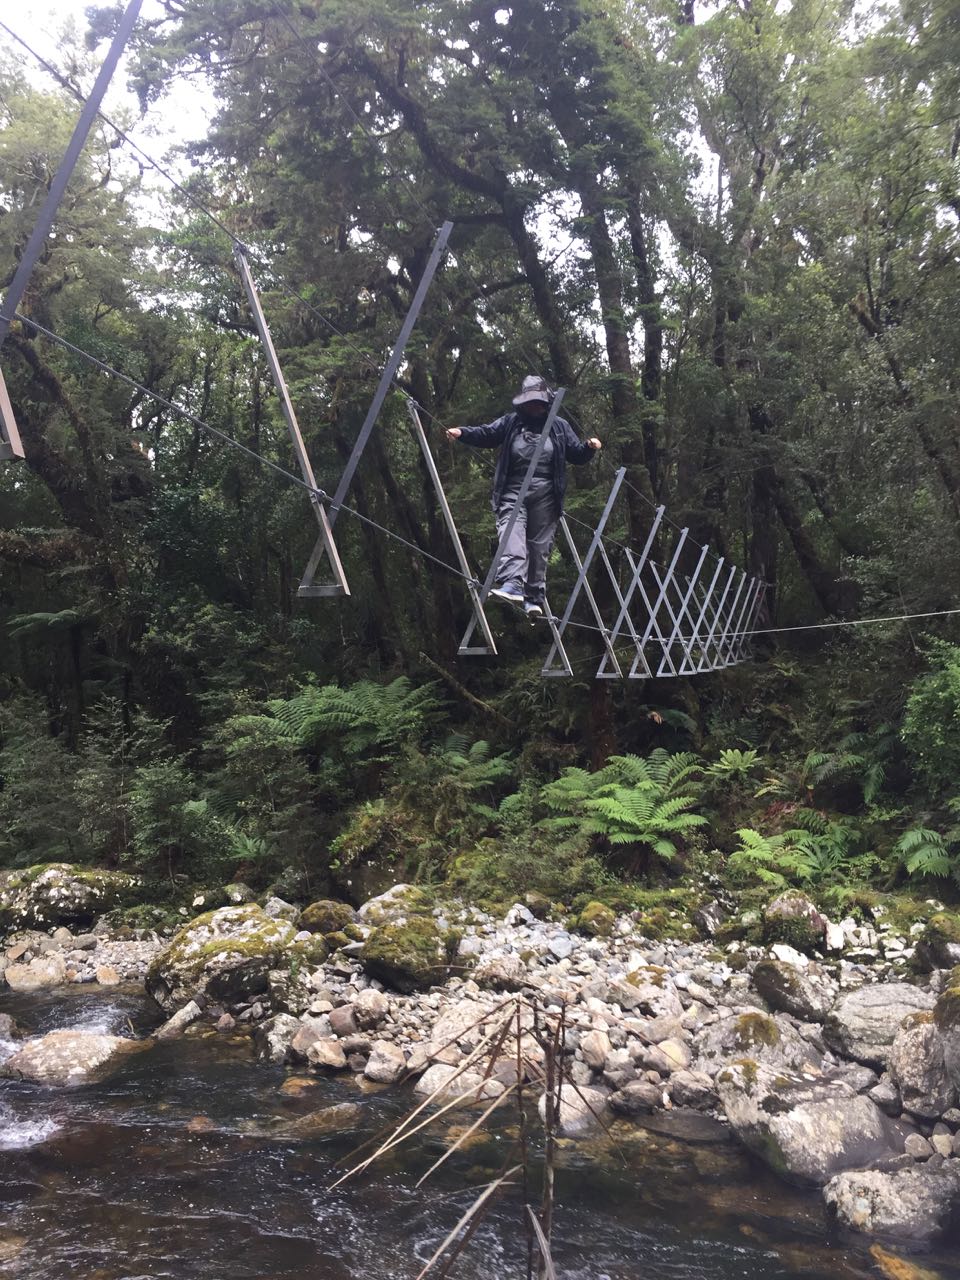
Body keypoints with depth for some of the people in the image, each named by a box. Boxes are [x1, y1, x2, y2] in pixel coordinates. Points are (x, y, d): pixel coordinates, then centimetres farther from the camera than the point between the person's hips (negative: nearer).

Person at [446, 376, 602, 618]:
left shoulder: (560, 427, 15)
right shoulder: (510, 422, 13)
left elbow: (577, 453, 16)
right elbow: (486, 434, 5)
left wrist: (589, 448, -5)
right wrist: (463, 433, -12)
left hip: (545, 496, 1)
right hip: (514, 491, -1)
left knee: (539, 547, 1)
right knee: (512, 536, -22)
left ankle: (534, 598, 7)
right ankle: (512, 585, -37)